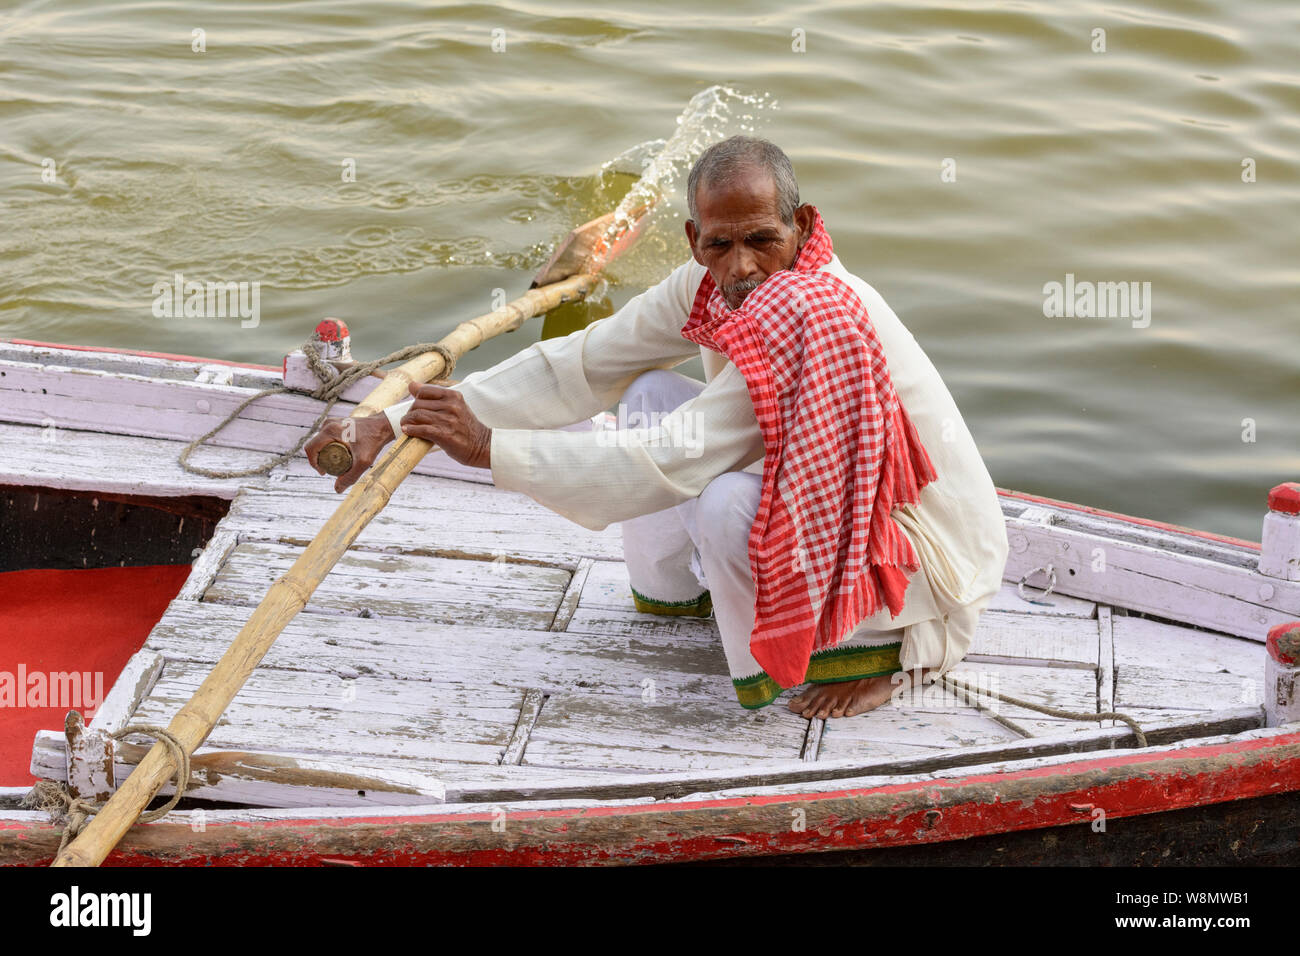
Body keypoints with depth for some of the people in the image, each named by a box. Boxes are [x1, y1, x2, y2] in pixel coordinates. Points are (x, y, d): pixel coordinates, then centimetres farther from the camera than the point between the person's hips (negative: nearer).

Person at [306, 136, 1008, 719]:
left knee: (727, 500, -35)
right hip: (828, 505, 9)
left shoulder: (817, 317, -32)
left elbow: (662, 467, -33)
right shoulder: (708, 286, -6)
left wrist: (489, 448, -29)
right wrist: (396, 424, -12)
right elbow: (574, 366, -5)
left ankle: (868, 646, -9)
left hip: (932, 575, -9)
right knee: (651, 395, 5)